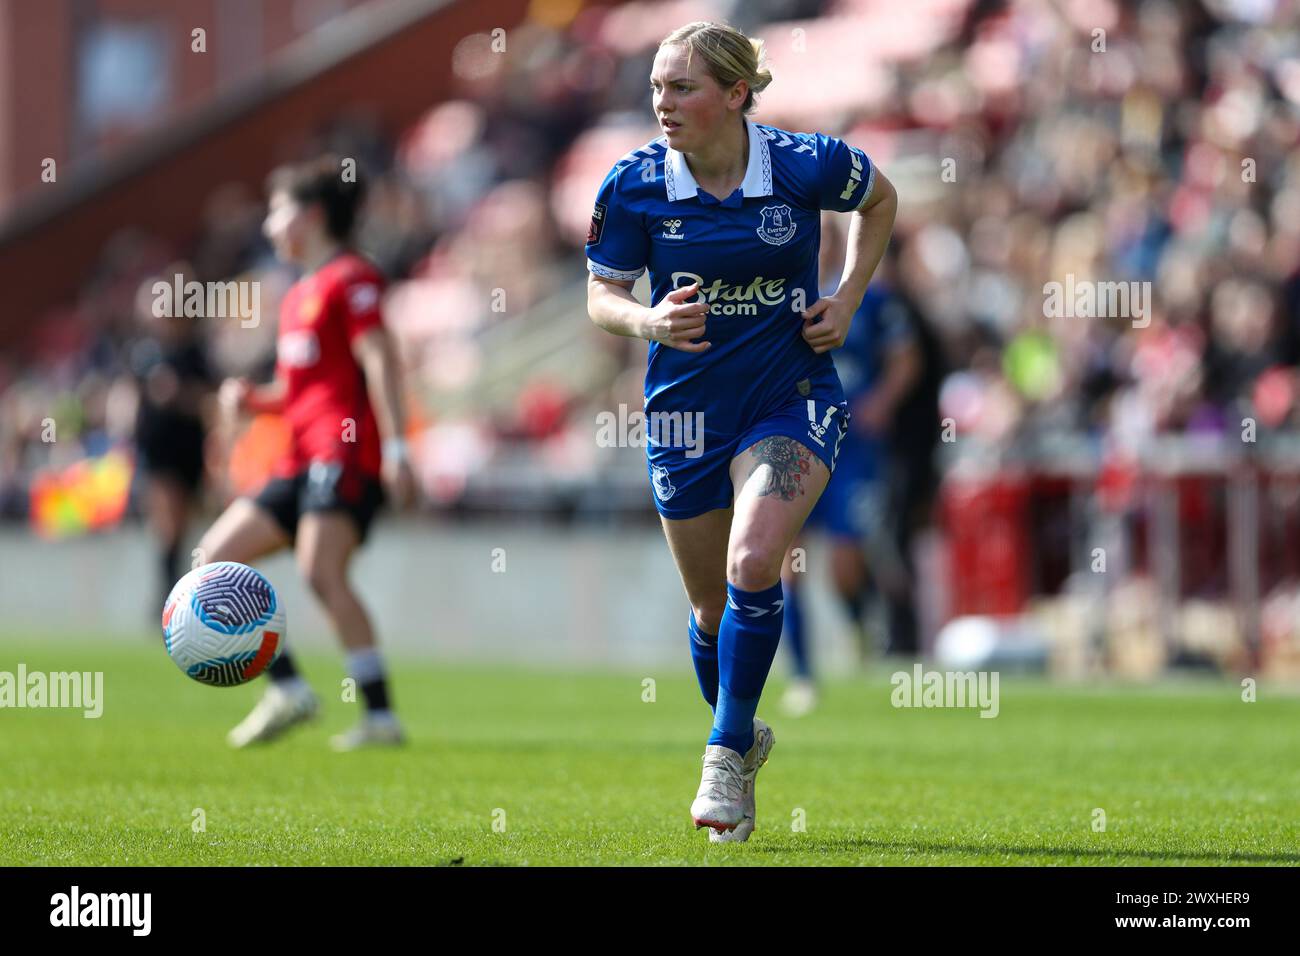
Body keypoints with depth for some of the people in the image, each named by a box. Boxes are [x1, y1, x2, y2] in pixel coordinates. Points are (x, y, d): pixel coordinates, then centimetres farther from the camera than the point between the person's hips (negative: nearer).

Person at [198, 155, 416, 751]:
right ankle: (287, 689, 0)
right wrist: (252, 400, 9)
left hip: (345, 453, -10)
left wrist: (395, 449, -22)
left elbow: (378, 360, -13)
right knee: (216, 557, 4)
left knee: (321, 570, -24)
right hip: (304, 460, 10)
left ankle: (380, 716, -27)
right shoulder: (299, 296, 25)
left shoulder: (350, 279, -3)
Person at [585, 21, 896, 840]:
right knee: (713, 606, 11)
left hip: (792, 400, -2)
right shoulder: (634, 185, -11)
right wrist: (648, 320, -22)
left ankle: (728, 753, -9)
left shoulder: (808, 166, -13)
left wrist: (848, 299, -1)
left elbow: (881, 199, 9)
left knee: (753, 565, -24)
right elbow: (603, 293, 0)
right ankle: (743, 737, 39)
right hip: (688, 407, 2)